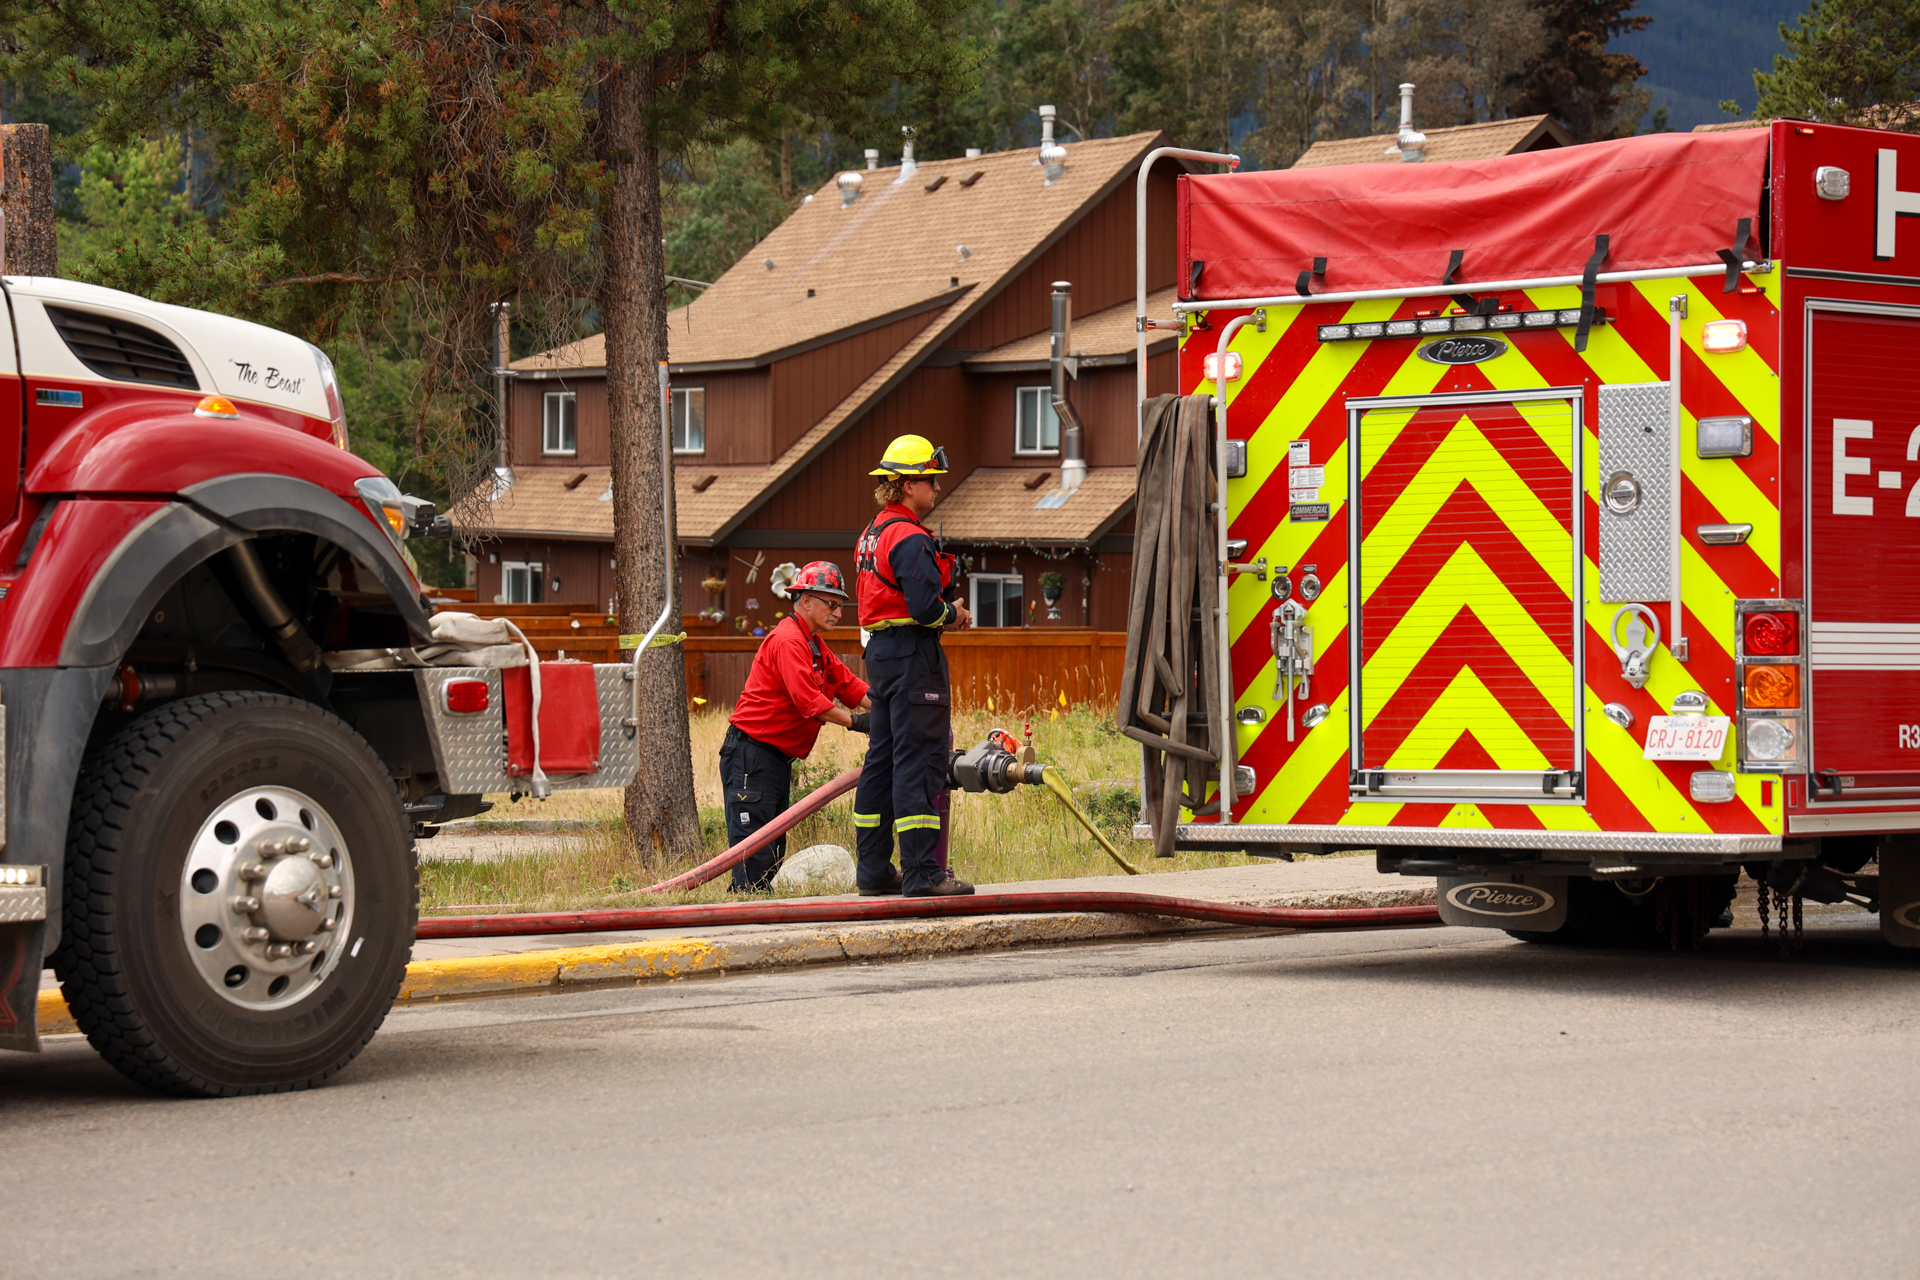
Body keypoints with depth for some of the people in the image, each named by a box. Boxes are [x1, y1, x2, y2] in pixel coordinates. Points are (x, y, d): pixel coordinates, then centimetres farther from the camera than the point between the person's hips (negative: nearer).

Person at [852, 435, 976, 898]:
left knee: (883, 758, 12)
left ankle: (874, 870, 15)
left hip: (880, 650, 10)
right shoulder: (909, 538, -16)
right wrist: (954, 613, -3)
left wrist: (944, 609, 13)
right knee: (920, 760, -9)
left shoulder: (873, 534, 16)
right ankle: (922, 873, -10)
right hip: (912, 654, -10)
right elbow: (925, 607, -23)